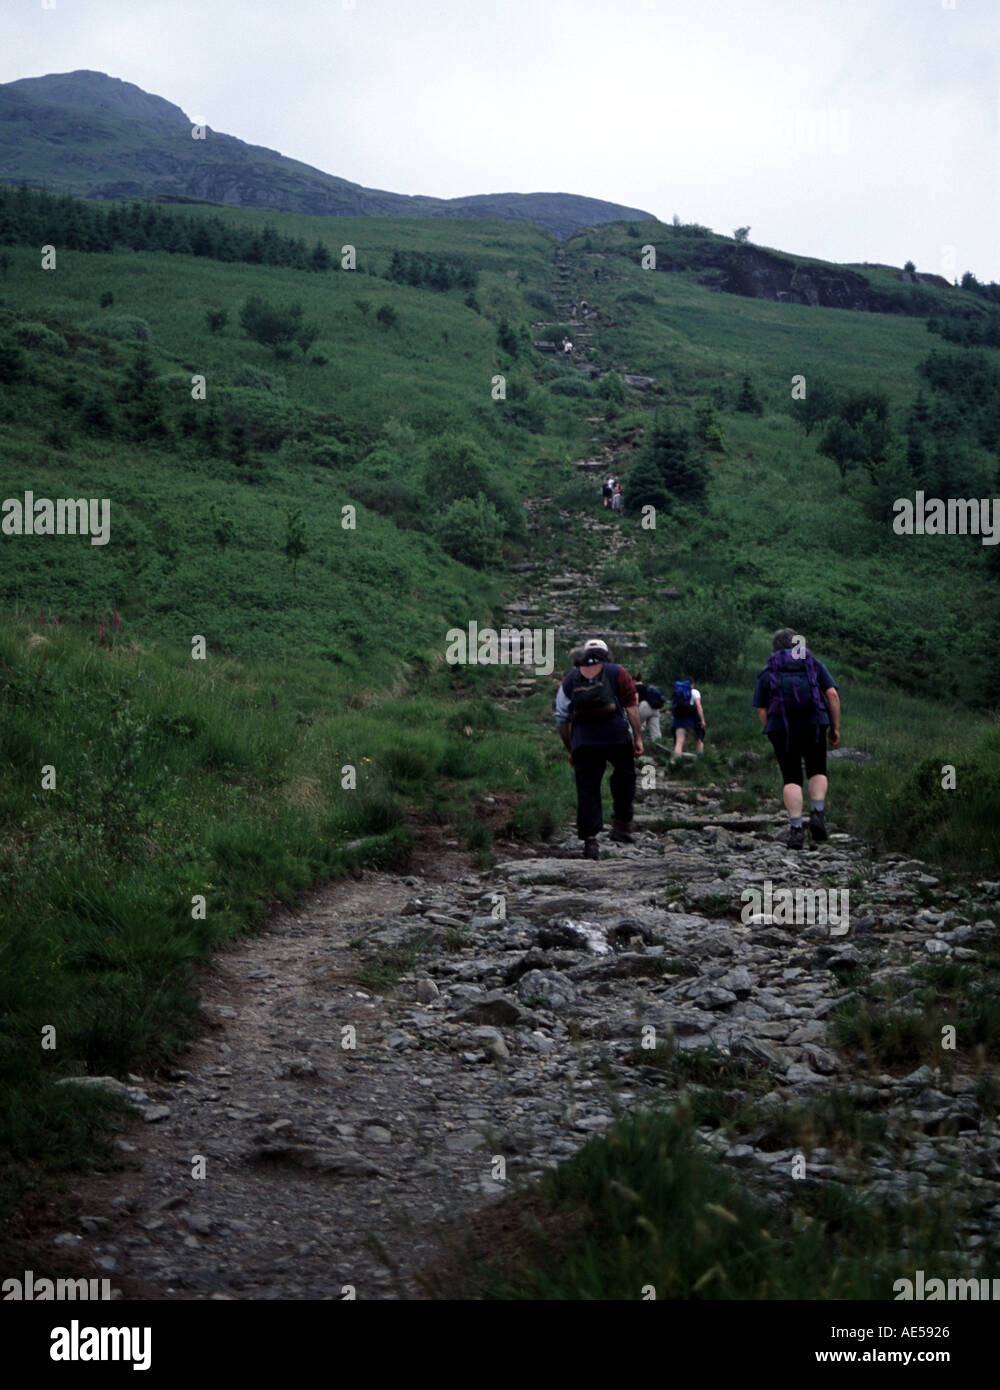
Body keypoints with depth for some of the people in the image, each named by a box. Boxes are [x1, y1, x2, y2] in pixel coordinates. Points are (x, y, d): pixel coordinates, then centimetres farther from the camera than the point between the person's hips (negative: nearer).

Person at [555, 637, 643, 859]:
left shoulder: (569, 679, 14)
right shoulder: (617, 673, 7)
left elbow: (561, 718, 13)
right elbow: (631, 706, -2)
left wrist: (569, 749, 19)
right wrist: (638, 738, -2)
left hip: (584, 742, 1)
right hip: (617, 738, -1)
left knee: (587, 791, 3)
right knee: (624, 775, 23)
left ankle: (590, 840, -4)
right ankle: (621, 823, 17)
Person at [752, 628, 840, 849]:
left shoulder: (767, 673, 12)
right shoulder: (814, 664, 12)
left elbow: (761, 710, 5)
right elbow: (832, 694, 0)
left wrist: (772, 737, 12)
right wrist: (835, 728, 4)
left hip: (781, 729, 0)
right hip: (813, 726, 0)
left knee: (791, 779, 5)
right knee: (817, 772, 16)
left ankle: (796, 828, -11)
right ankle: (817, 813, -7)